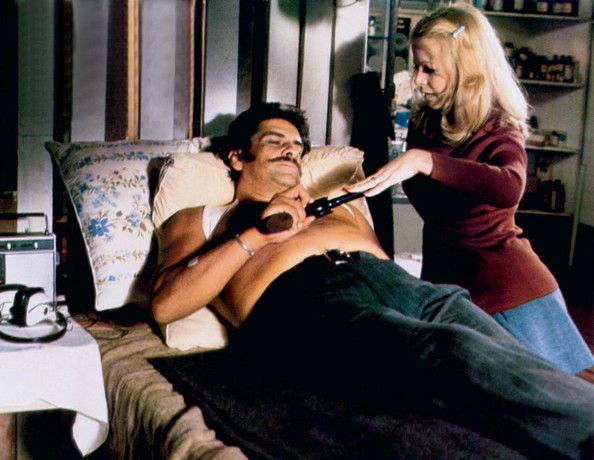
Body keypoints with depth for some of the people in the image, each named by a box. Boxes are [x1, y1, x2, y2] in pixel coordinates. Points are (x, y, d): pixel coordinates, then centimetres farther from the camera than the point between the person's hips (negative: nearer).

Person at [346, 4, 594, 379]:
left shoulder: (500, 134, -14)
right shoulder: (424, 125, 3)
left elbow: (510, 189, -41)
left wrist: (422, 160, -45)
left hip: (502, 275, -6)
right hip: (444, 272, 6)